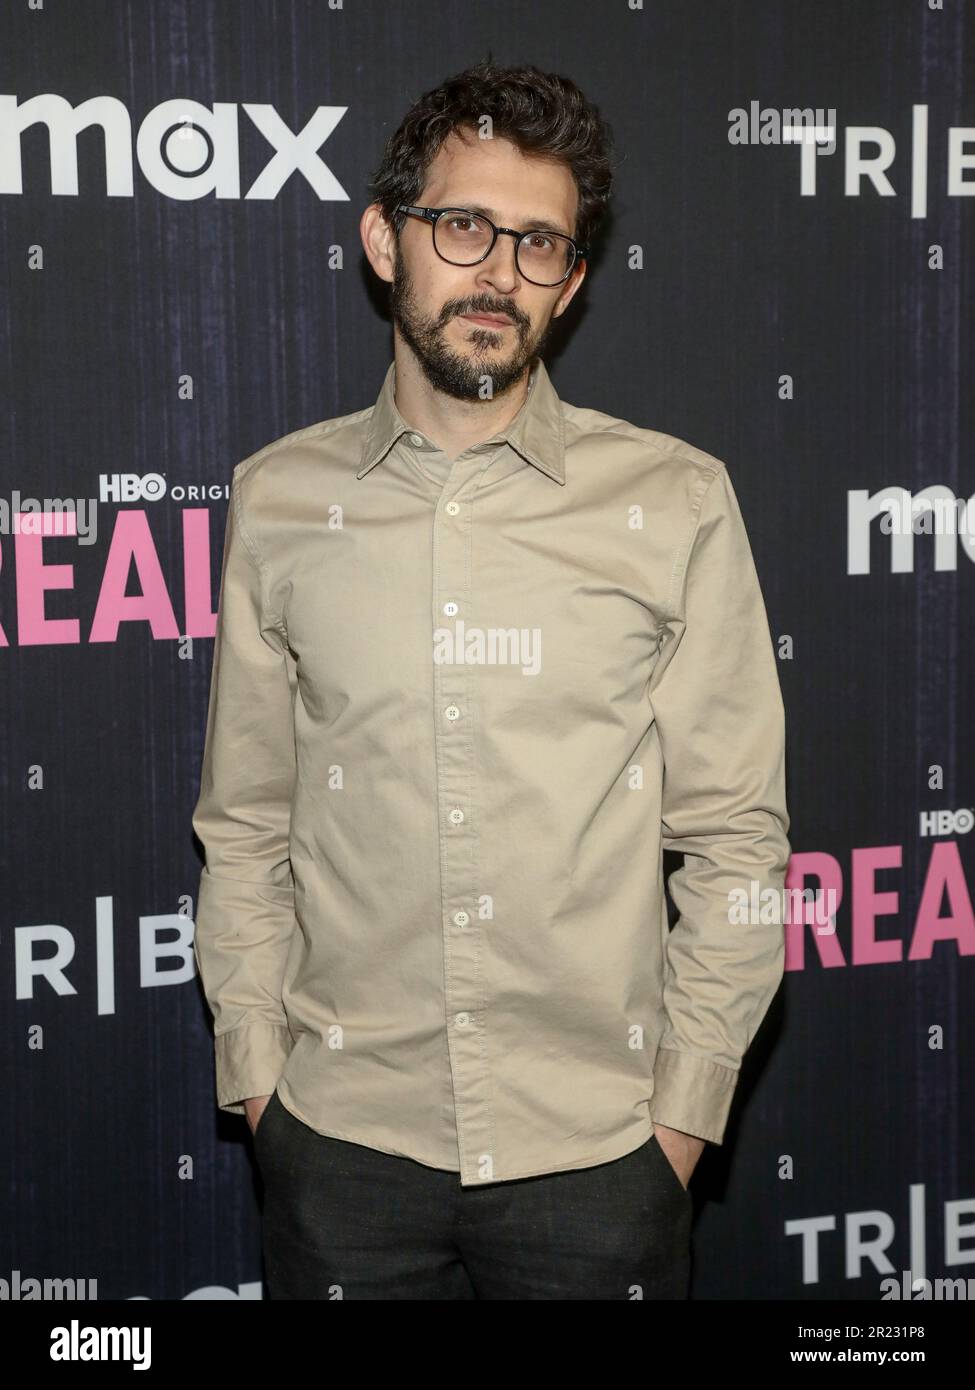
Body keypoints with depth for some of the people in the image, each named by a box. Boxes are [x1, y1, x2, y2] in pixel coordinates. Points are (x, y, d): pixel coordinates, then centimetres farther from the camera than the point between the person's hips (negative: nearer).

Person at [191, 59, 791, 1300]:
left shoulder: (674, 502, -3)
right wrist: (255, 1071, 2)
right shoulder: (279, 500, 2)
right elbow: (244, 825, 6)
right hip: (343, 1140, 1)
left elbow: (734, 835, -1)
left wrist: (687, 1105, -3)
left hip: (599, 1149, -1)